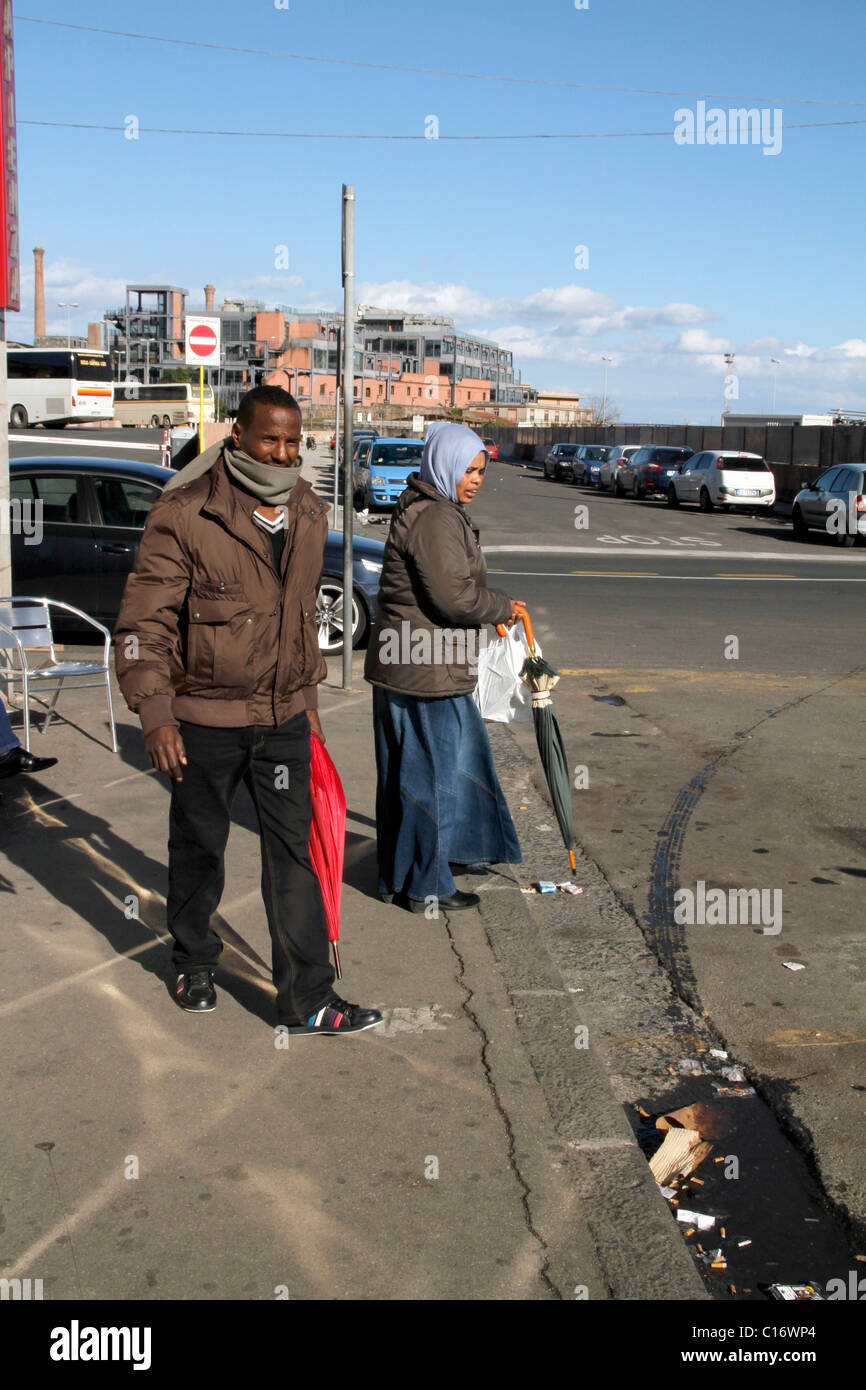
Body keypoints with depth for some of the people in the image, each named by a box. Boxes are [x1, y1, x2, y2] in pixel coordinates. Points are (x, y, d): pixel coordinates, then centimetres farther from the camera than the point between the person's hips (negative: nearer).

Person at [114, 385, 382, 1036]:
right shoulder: (185, 514, -14)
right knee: (199, 848, 13)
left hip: (284, 718, 4)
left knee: (294, 853, 4)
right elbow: (144, 622, -13)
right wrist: (155, 714, -20)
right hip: (205, 719, -4)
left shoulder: (310, 513, 6)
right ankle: (195, 962, 38)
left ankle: (309, 1000, 12)